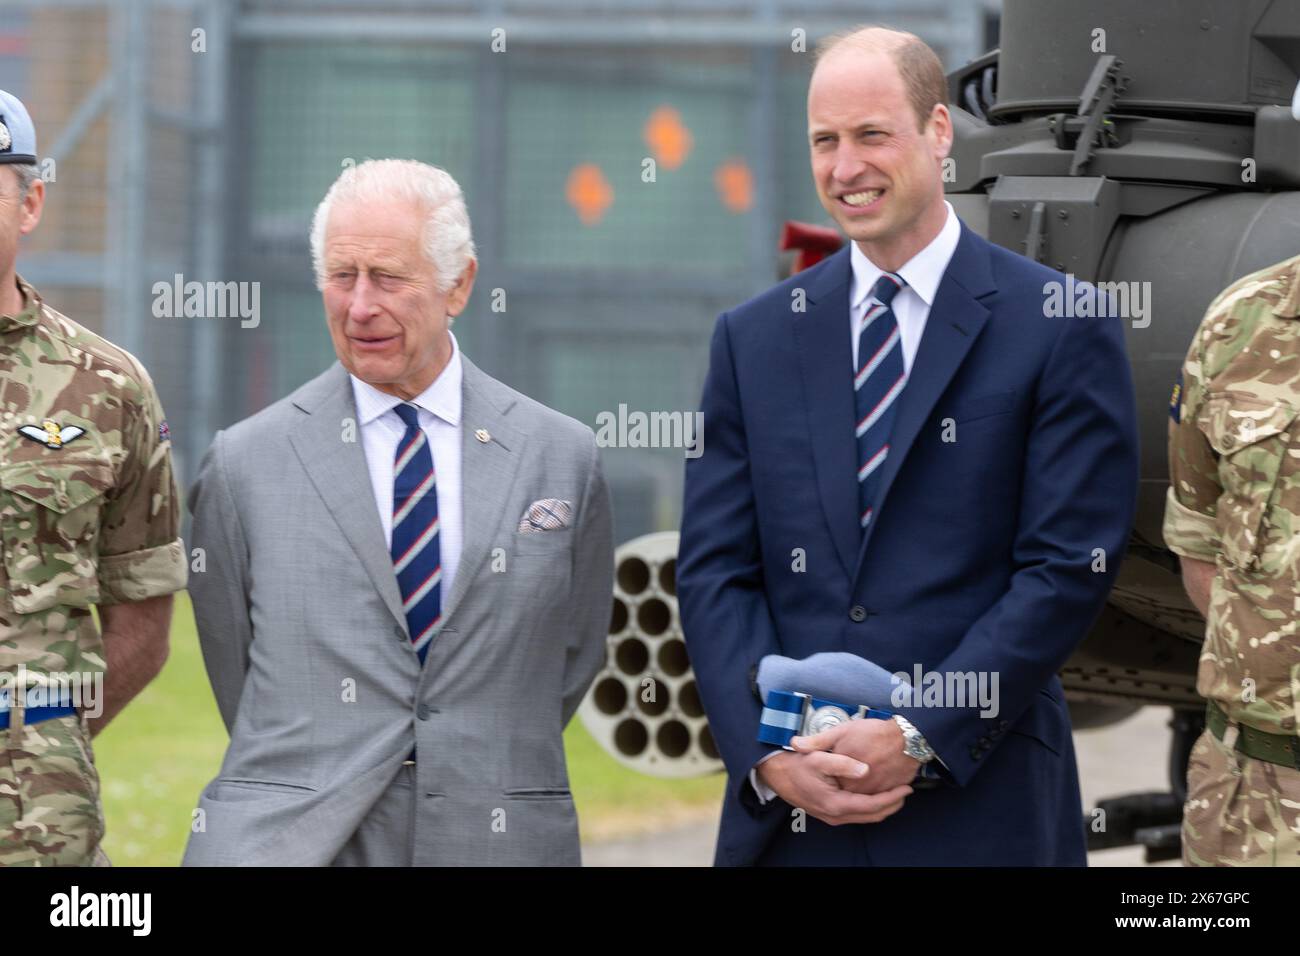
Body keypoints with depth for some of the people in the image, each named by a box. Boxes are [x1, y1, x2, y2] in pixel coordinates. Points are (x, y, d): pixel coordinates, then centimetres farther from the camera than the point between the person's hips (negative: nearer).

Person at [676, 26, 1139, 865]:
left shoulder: (1060, 327, -1)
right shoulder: (752, 338, 9)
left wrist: (917, 737, -13)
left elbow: (1070, 568, -7)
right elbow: (715, 571, 5)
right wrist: (769, 756, -9)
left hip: (979, 806, -3)